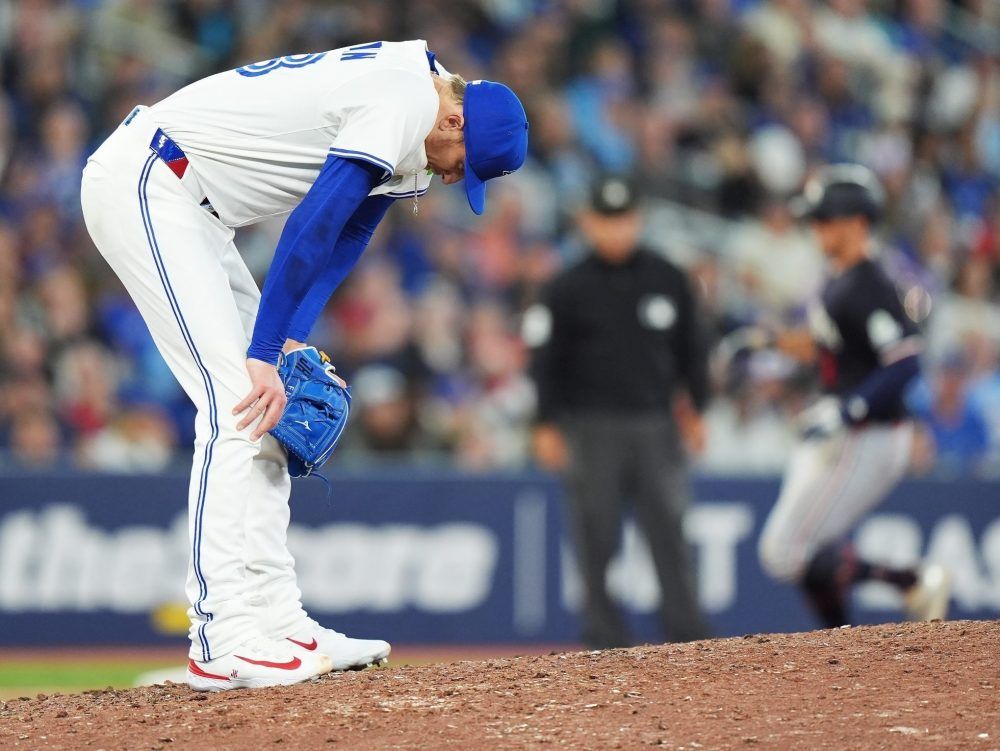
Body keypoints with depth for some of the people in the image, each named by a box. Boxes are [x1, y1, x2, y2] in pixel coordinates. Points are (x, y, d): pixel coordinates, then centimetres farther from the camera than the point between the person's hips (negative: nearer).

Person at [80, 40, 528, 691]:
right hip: (144, 180, -11)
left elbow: (347, 236, 11)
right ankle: (225, 643, -20)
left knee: (263, 398, 9)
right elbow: (313, 227, -23)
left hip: (182, 202, 11)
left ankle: (274, 621, 8)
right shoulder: (404, 100, -18)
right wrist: (265, 355, -22)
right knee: (237, 400, -16)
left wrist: (291, 342, -1)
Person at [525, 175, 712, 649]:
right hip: (591, 428, -2)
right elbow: (545, 359, 1)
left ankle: (690, 639, 1)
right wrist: (546, 426, -4)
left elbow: (691, 348, 16)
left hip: (655, 426, 2)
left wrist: (695, 410, 13)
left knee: (670, 534, -1)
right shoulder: (569, 289, 0)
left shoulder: (667, 280, 8)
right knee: (596, 540, -1)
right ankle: (606, 642, 4)